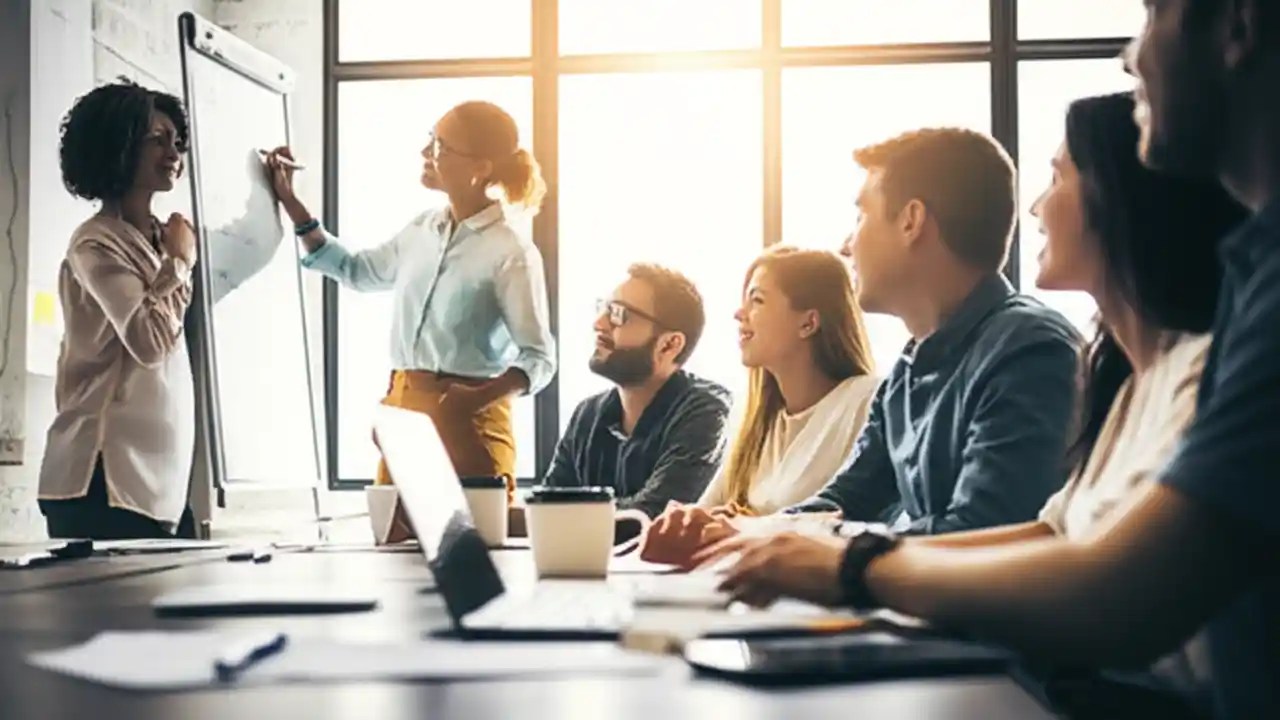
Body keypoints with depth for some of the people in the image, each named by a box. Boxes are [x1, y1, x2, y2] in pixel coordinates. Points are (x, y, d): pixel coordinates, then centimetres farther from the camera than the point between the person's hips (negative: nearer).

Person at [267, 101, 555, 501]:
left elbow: (539, 359, -12)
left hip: (465, 418, -7)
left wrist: (481, 397, -29)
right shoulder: (421, 231, 10)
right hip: (403, 409, 7)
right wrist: (289, 202, 23)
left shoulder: (512, 254, -11)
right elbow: (355, 271, 27)